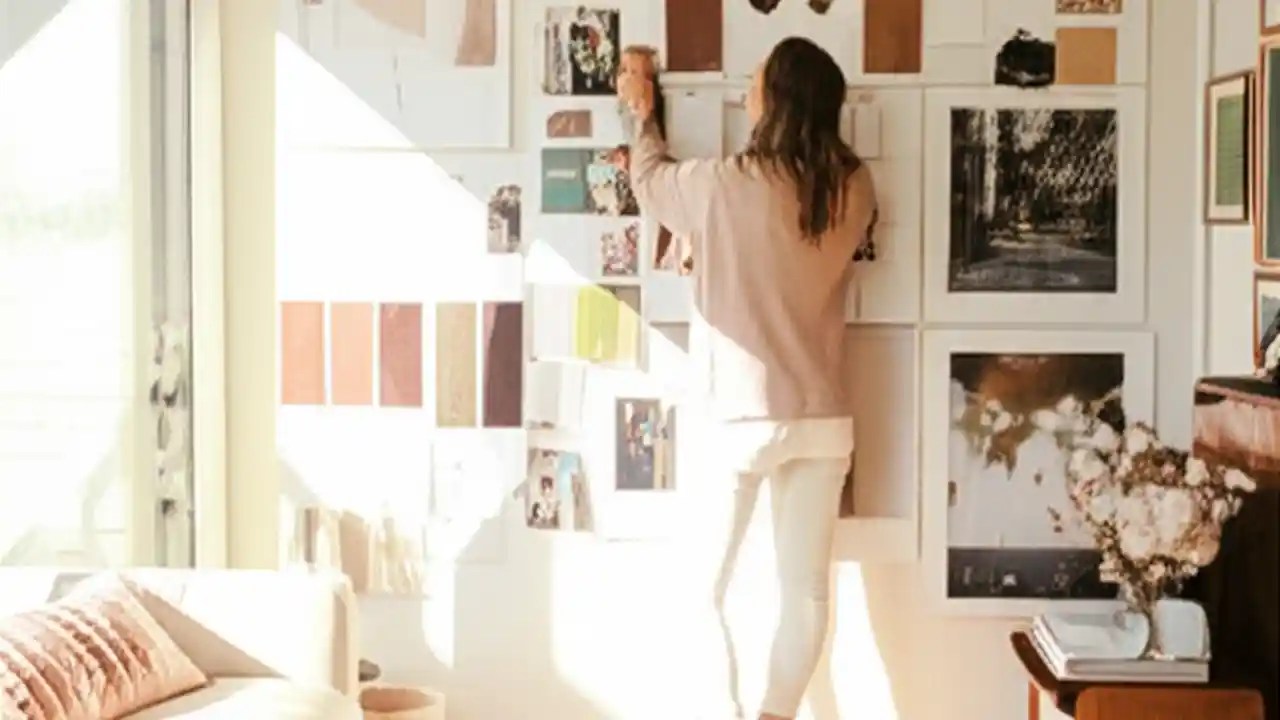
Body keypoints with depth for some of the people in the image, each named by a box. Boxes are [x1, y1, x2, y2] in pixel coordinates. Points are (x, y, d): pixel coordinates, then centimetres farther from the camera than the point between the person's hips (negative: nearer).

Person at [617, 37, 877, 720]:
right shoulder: (855, 189, -2)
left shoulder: (724, 184, -14)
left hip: (741, 419, -4)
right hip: (824, 419, 4)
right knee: (807, 587, 11)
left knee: (704, 585, 9)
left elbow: (650, 182, 8)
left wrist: (643, 116, 27)